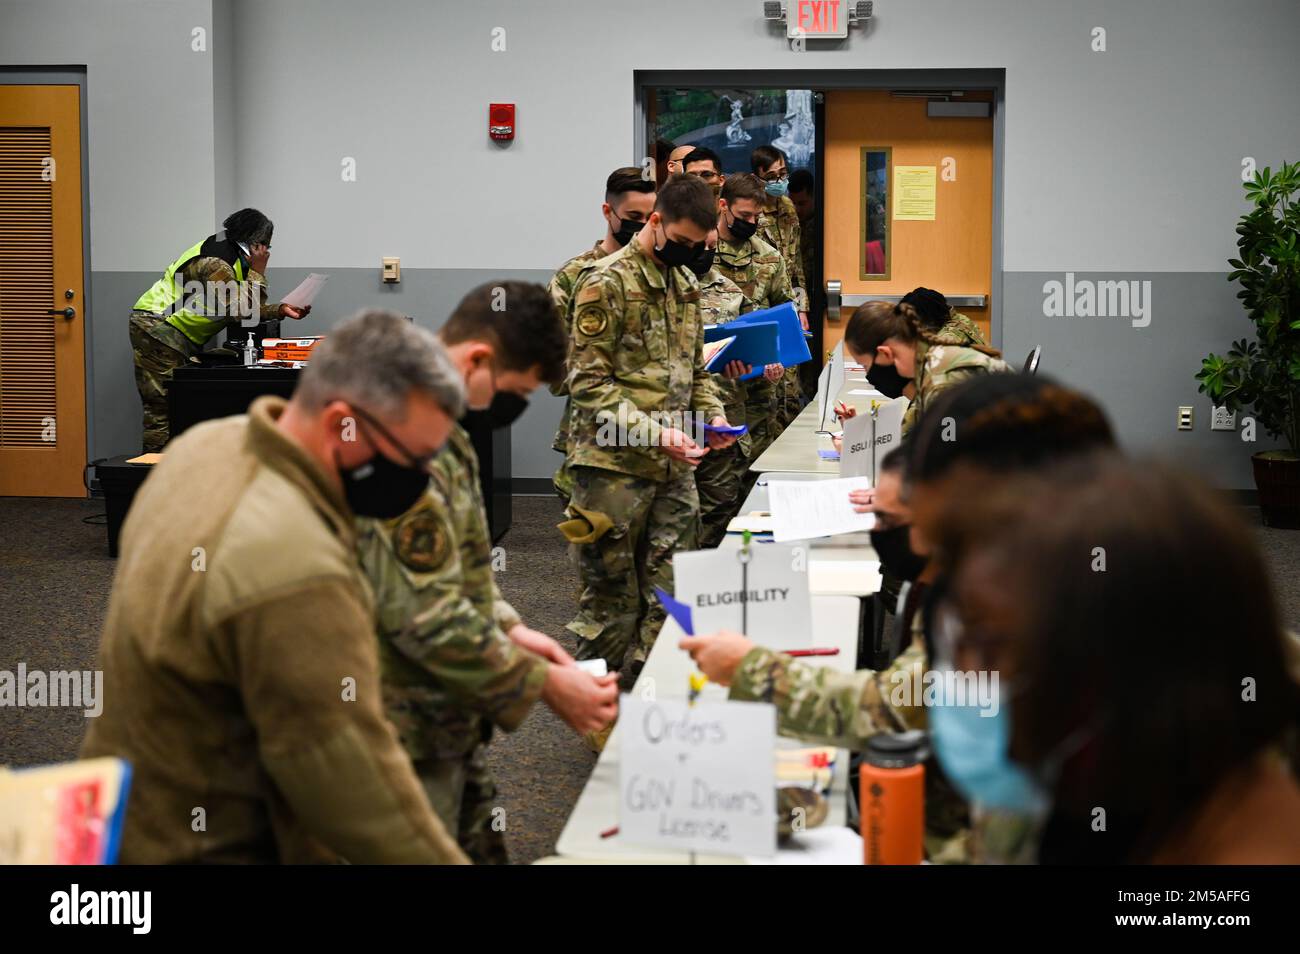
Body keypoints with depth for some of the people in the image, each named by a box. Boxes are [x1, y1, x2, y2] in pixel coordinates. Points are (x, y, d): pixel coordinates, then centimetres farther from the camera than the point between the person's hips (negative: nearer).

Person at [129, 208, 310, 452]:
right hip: (157, 329, -11)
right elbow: (241, 311, -23)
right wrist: (258, 272, -17)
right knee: (162, 407, -13)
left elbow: (245, 307, 12)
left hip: (175, 336, 11)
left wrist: (280, 309, 0)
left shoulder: (231, 258, 13)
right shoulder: (215, 264, -20)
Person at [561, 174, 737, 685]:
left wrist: (712, 415, 4)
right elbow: (588, 383, -15)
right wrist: (655, 433, -23)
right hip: (615, 467, -7)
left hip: (674, 468, 7)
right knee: (612, 603, 1)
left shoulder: (685, 281, 14)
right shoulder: (607, 282, -11)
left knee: (666, 601, 9)